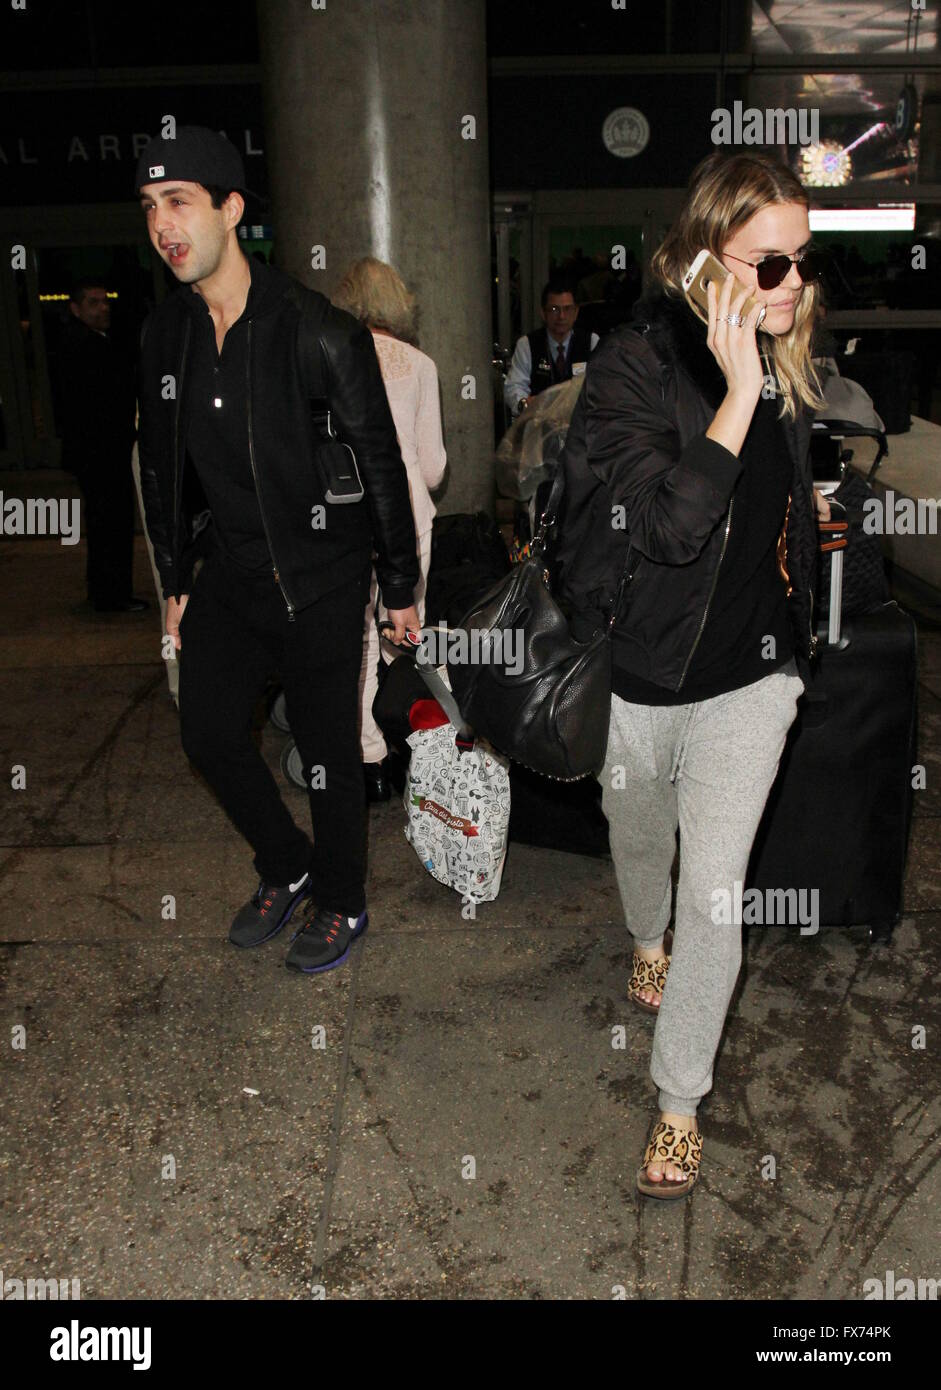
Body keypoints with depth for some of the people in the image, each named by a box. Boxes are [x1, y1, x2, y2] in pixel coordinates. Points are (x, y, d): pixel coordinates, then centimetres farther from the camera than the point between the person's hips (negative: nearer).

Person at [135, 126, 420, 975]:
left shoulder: (318, 331, -16)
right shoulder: (165, 334, 2)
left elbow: (381, 464, -11)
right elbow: (163, 468, 12)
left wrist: (401, 586, -6)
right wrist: (176, 582, 14)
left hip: (320, 577, -6)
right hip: (228, 572, 6)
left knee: (327, 751, 5)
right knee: (209, 731, 12)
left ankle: (341, 901, 29)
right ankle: (285, 869, 36)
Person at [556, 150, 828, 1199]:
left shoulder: (785, 367, 1)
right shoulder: (632, 366, -17)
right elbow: (671, 525, -28)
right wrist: (737, 392, -30)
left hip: (750, 679, 3)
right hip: (634, 677, -2)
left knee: (715, 889, 0)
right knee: (640, 835, 24)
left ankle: (680, 1102, 19)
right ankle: (649, 941, 59)